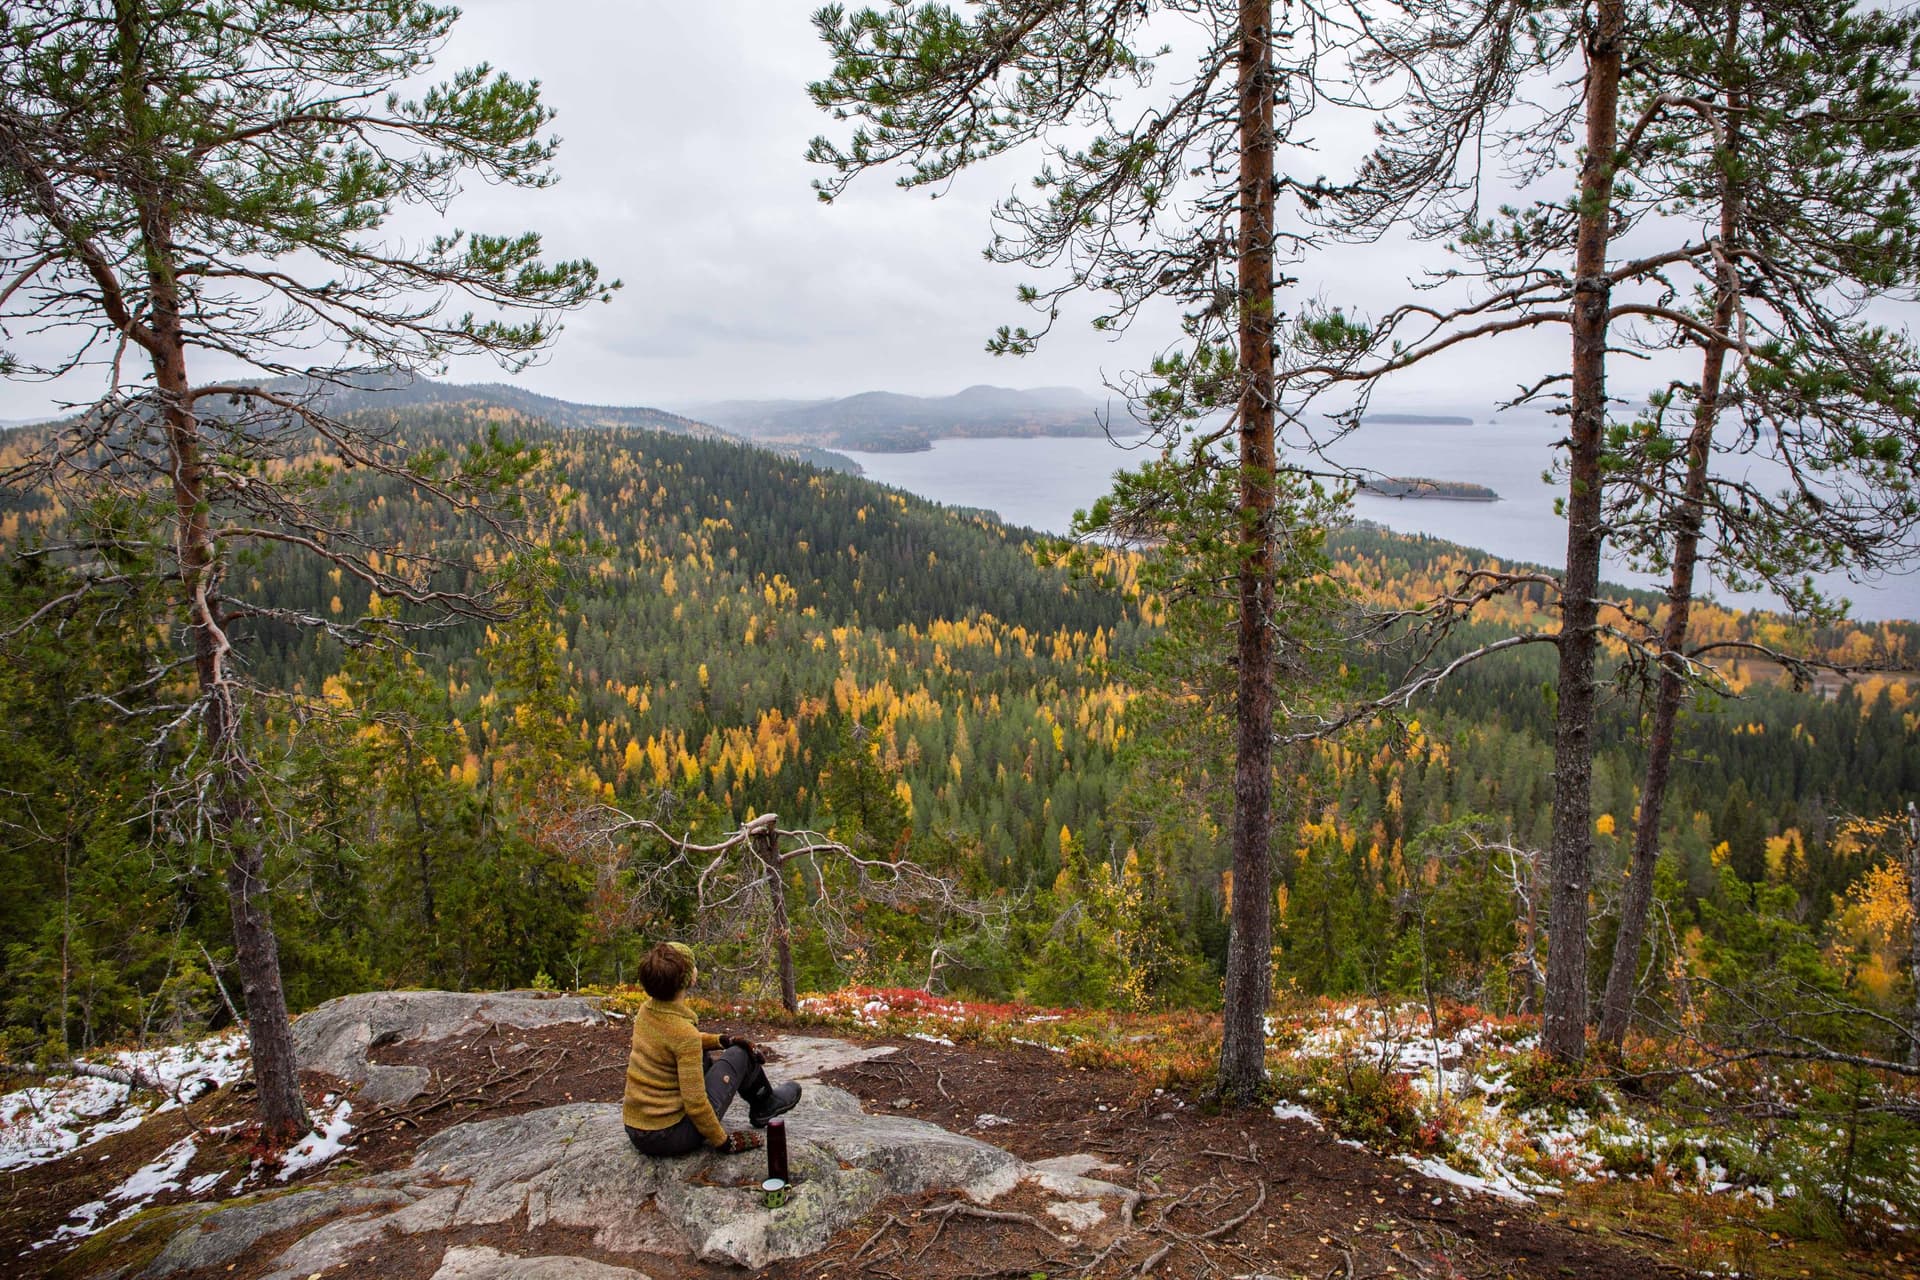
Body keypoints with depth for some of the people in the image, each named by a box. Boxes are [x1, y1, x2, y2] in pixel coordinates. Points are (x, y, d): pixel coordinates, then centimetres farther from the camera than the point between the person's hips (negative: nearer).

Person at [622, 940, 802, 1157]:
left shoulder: (646, 1011, -1)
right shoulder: (683, 1031, -24)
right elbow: (695, 1104, -23)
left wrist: (723, 1041, 12)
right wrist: (724, 1141, -9)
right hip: (669, 1137, -7)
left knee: (708, 1056, 23)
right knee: (739, 1055, 4)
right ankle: (766, 1104, 31)